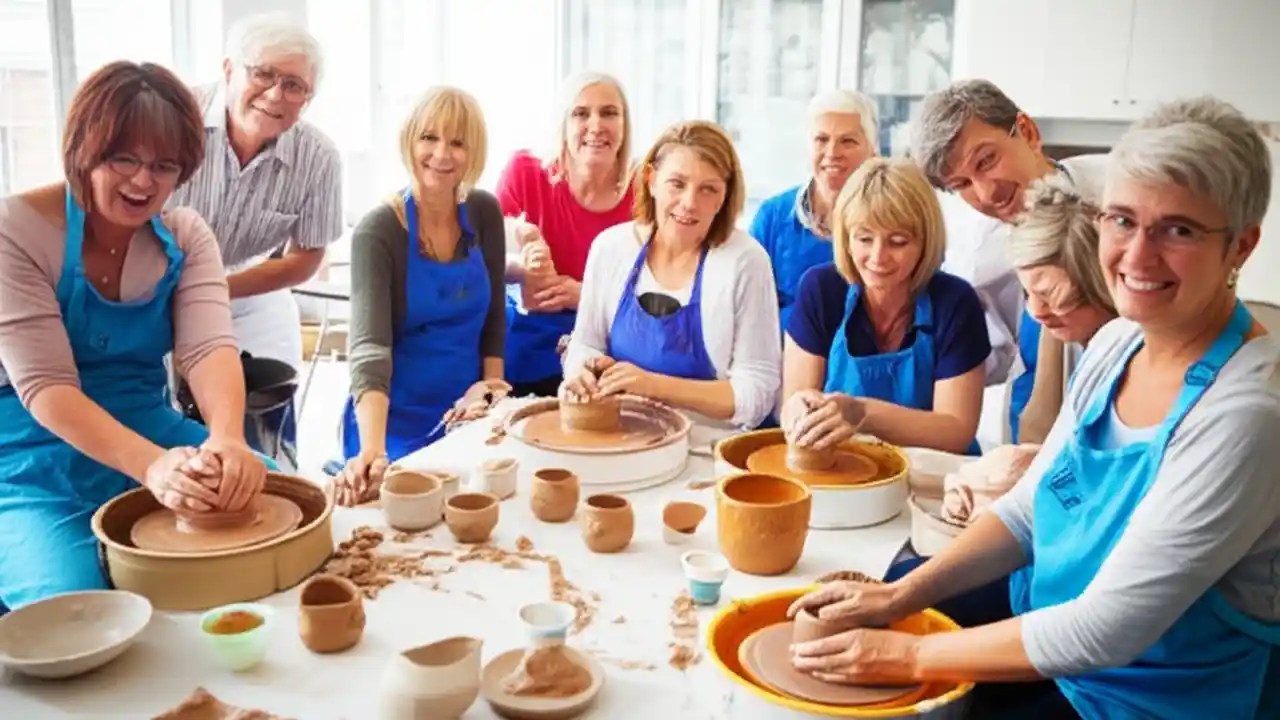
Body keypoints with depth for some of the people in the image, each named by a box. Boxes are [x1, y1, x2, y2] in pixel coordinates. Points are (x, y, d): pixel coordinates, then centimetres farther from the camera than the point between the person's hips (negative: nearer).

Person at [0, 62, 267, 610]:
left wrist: (228, 440, -39)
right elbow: (44, 385, -22)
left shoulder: (185, 235, -1)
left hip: (151, 432, 5)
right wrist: (152, 466, -39)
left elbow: (209, 346, -16)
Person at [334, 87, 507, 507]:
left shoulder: (485, 213, -3)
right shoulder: (378, 231, -17)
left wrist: (490, 384, -5)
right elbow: (370, 347, -28)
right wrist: (373, 450, -41)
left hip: (464, 414, 4)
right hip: (396, 421, -4)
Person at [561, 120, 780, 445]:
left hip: (704, 451, -2)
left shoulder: (744, 261, -11)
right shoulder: (610, 246, 1)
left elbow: (756, 394, -12)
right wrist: (584, 373, -12)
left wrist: (655, 384, -20)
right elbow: (584, 344, 11)